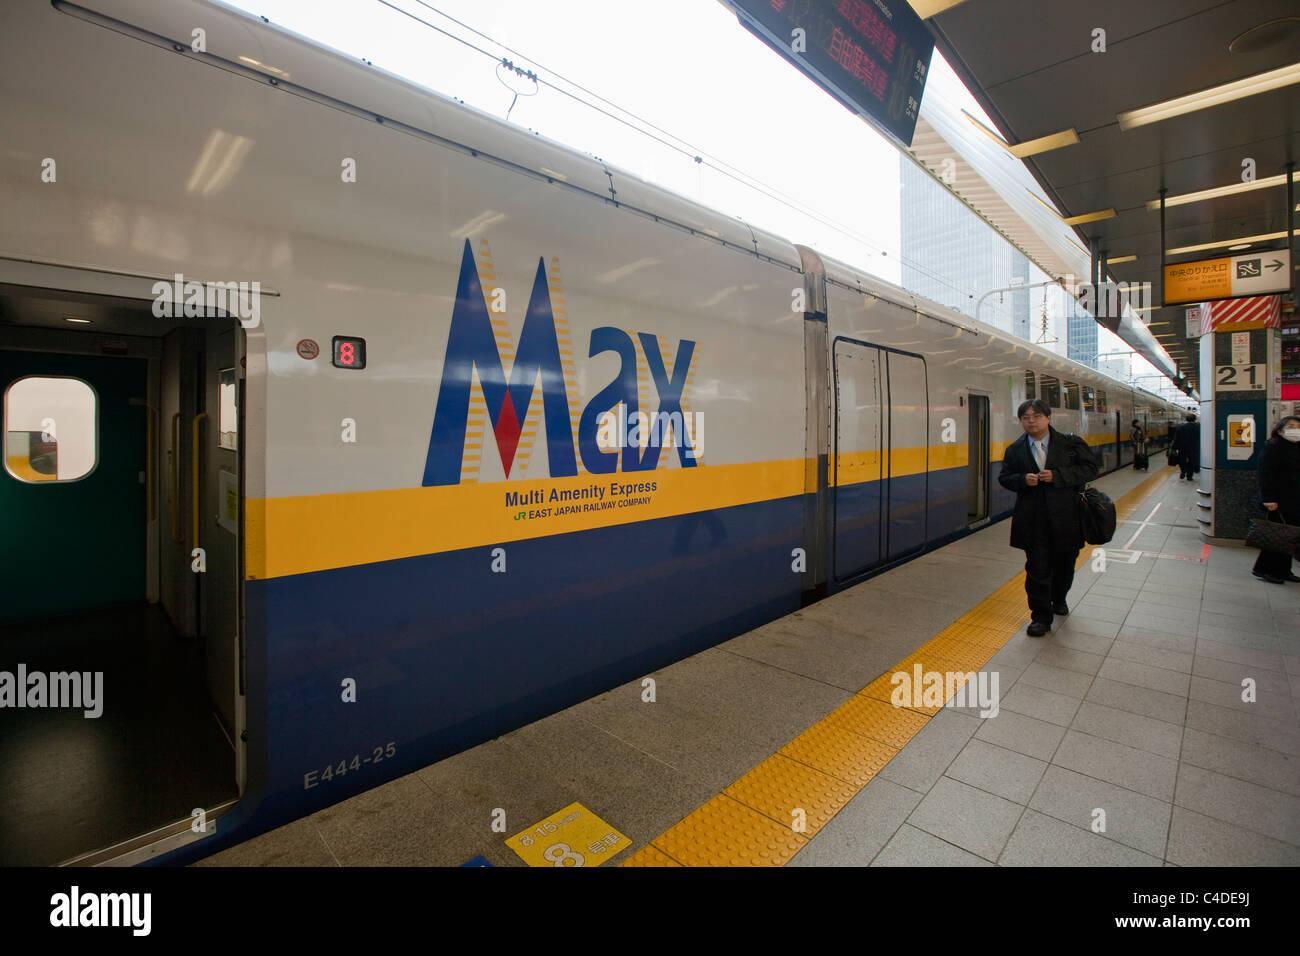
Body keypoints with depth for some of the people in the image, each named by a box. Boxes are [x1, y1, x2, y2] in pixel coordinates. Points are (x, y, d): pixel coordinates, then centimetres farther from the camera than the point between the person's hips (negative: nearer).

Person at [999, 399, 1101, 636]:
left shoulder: (1070, 443, -1)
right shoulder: (1014, 450, 2)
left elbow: (1090, 469, -4)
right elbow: (1004, 477, 6)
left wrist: (1057, 476, -17)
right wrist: (1023, 480, -15)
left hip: (1065, 516, 1)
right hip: (1033, 520, 0)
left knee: (1064, 563, 17)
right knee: (1037, 568, -1)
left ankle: (1058, 599, 45)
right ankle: (1040, 616, 7)